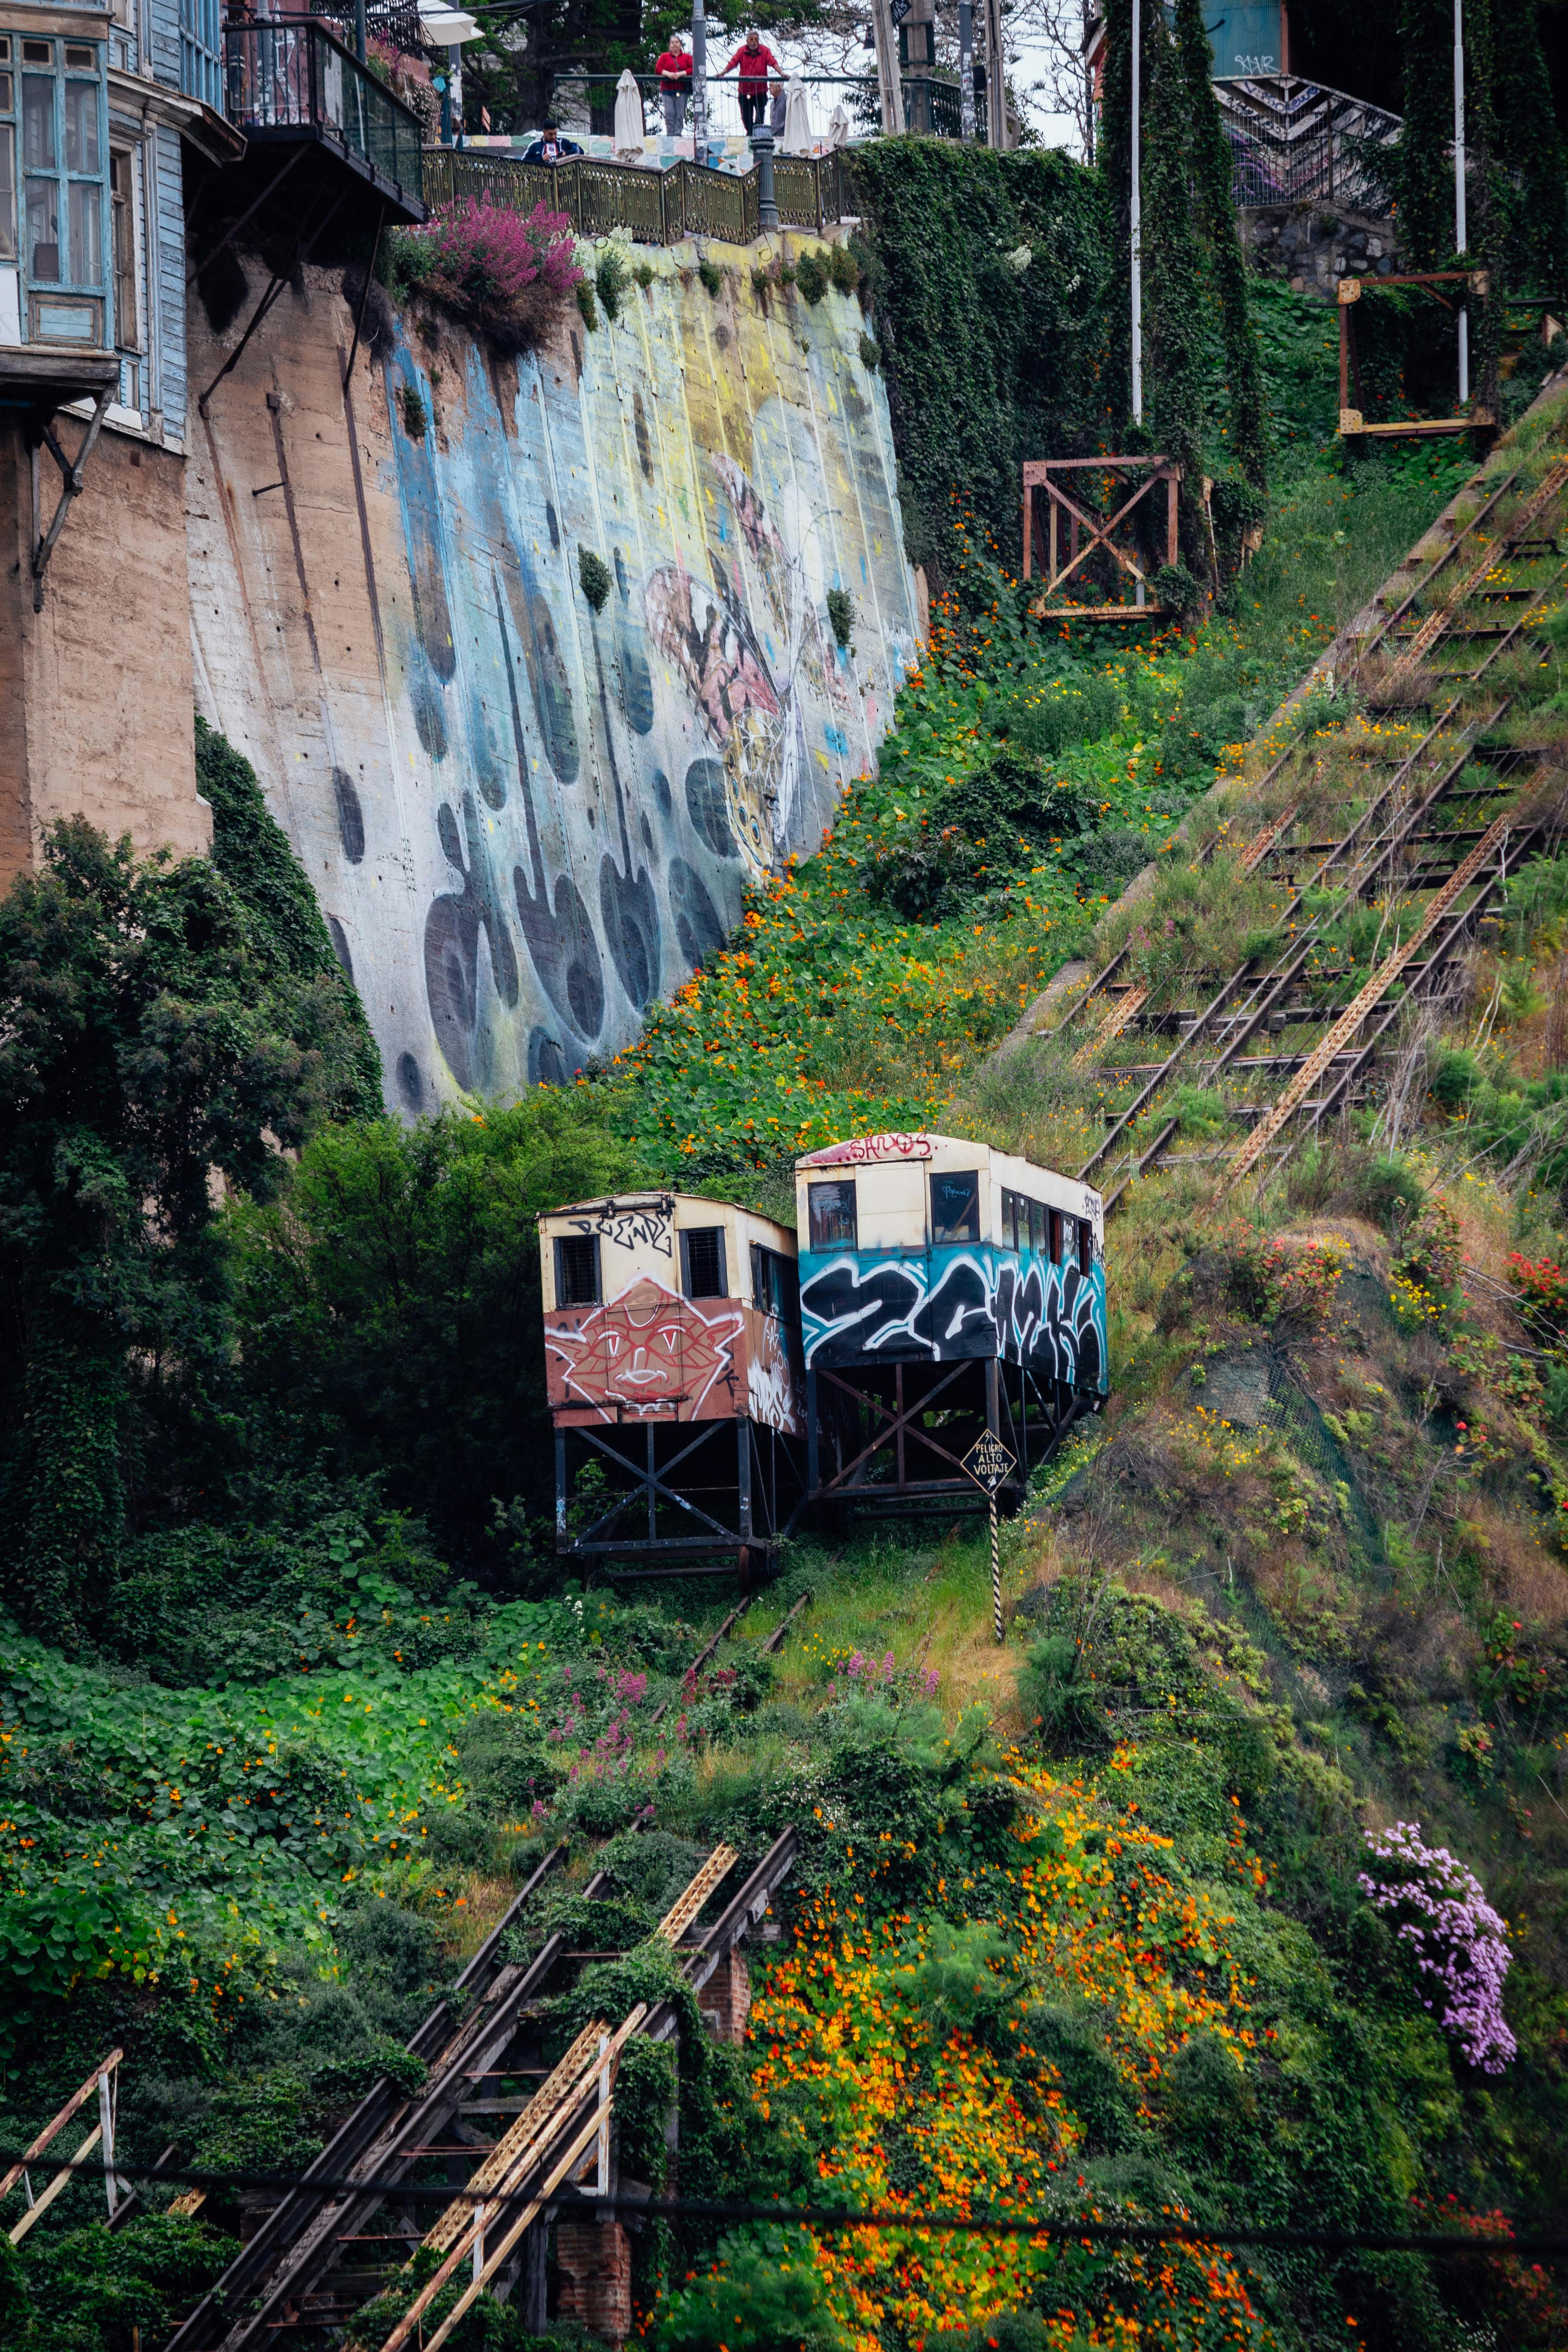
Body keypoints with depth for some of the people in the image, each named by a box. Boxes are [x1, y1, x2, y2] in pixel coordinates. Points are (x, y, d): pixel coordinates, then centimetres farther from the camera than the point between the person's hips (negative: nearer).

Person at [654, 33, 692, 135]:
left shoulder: (686, 58, 15)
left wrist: (681, 74, -15)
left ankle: (678, 133, -8)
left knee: (680, 114, -7)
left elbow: (692, 69, 1)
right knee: (669, 113, -10)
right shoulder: (665, 57, 16)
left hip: (682, 91, 0)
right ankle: (671, 134, -7)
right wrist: (668, 74, -15)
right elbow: (658, 69, 4)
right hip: (667, 91, 0)